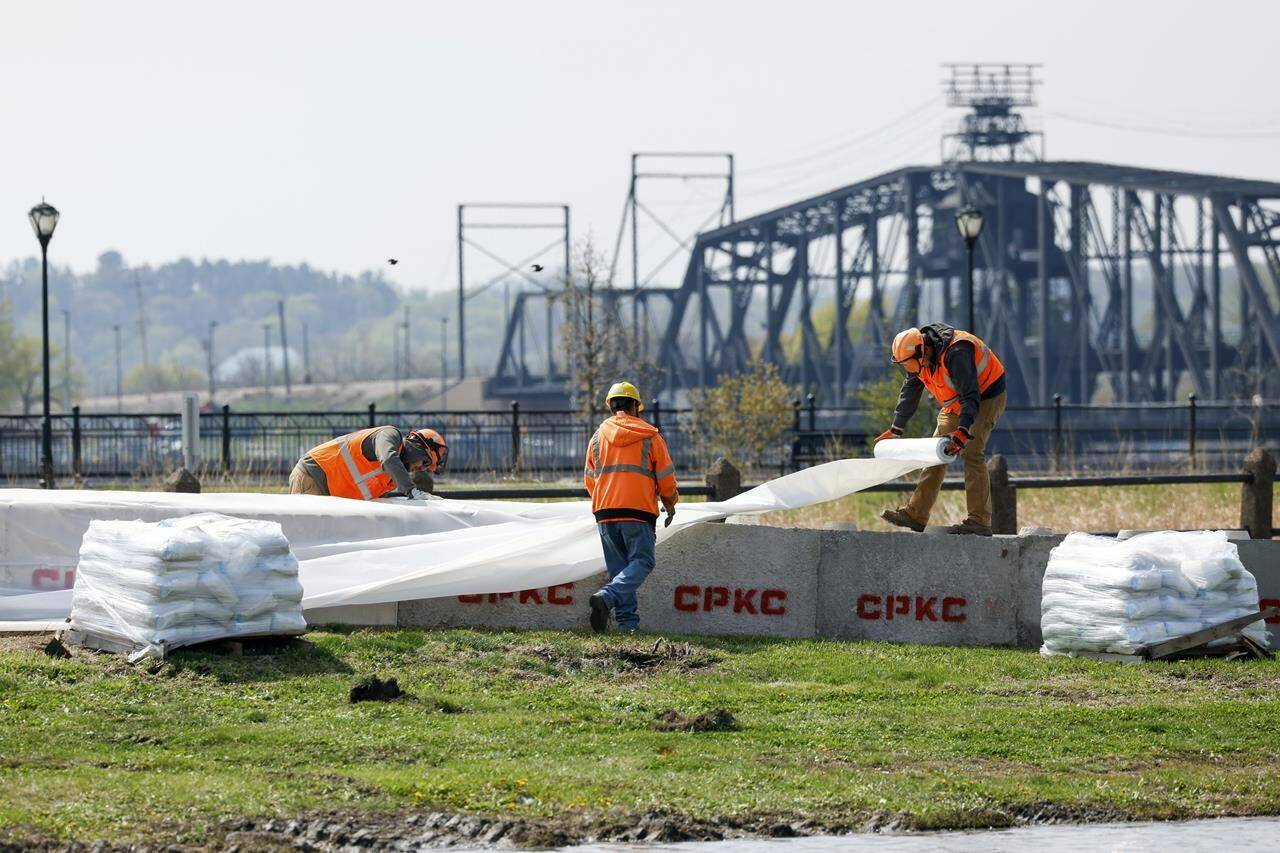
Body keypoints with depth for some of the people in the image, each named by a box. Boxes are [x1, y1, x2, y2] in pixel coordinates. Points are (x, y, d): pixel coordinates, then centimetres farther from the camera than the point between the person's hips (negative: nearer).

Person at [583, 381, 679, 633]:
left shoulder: (598, 437, 11)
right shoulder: (649, 435, 2)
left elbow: (590, 479, 14)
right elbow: (666, 476, 4)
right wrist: (670, 504, 21)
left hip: (604, 510, 4)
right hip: (639, 510, -4)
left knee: (618, 568, 10)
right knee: (641, 562, -4)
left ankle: (627, 621, 2)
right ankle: (606, 597, -27)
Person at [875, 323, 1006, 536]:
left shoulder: (956, 353, -34)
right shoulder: (919, 357, -6)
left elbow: (971, 397, -37)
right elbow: (909, 393, 8)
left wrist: (963, 431, -48)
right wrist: (895, 430, 9)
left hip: (986, 397, -8)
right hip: (956, 404, 8)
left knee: (971, 452, -20)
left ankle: (979, 521, -22)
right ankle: (915, 514, 8)